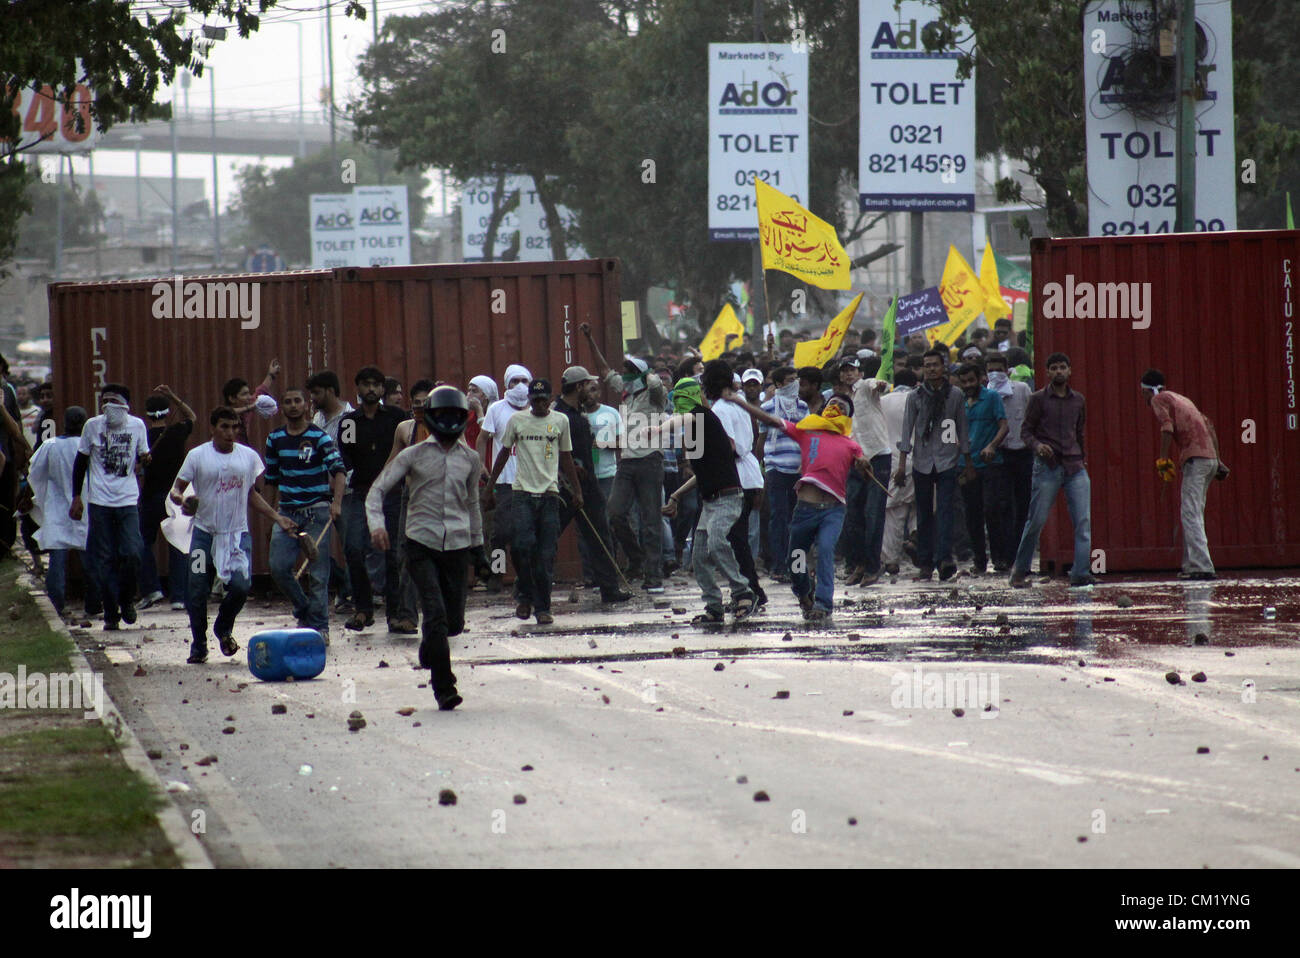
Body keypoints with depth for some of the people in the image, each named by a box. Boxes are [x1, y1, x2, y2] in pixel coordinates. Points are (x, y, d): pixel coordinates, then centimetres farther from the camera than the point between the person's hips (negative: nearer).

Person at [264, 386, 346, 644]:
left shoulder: (319, 437, -4)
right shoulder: (275, 439, 10)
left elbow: (338, 470, -16)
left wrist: (336, 503, -31)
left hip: (316, 511, -4)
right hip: (286, 513, 4)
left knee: (317, 573, -4)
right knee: (279, 567, -6)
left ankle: (319, 626, 2)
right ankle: (304, 610, 16)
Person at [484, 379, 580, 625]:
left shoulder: (560, 421, 9)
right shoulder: (517, 420, 6)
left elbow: (566, 457, 17)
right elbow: (504, 452, 15)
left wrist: (577, 491, 17)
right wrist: (490, 486, 14)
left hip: (549, 494, 1)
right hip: (523, 492, -1)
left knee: (545, 554, -2)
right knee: (525, 545, -15)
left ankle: (542, 607, 3)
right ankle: (526, 597, 3)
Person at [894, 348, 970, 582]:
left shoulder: (955, 395, 5)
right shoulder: (915, 396, 6)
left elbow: (962, 429, 10)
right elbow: (907, 430, 4)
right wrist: (902, 464, -2)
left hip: (947, 462, -1)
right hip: (922, 463, 1)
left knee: (944, 510, -13)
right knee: (924, 514, 4)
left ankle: (944, 559, -22)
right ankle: (925, 564, 6)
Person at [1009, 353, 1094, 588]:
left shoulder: (1078, 400, 14)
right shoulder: (1039, 399, 2)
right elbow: (1026, 430, 2)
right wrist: (1037, 445, -18)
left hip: (1074, 466, 4)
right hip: (1048, 466, -4)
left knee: (1083, 520, -8)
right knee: (1037, 520, -2)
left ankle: (1081, 573, -9)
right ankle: (1020, 570, 14)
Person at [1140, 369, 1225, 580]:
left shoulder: (1159, 400, 5)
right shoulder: (1182, 399, 30)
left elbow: (1167, 427, -11)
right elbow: (1209, 426, 28)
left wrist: (1163, 460, -10)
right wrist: (1218, 459, 26)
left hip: (1194, 458, -8)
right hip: (1210, 458, 8)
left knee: (1191, 514, -13)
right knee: (1195, 513, 14)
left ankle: (1202, 567, -23)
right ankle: (1191, 566, 12)